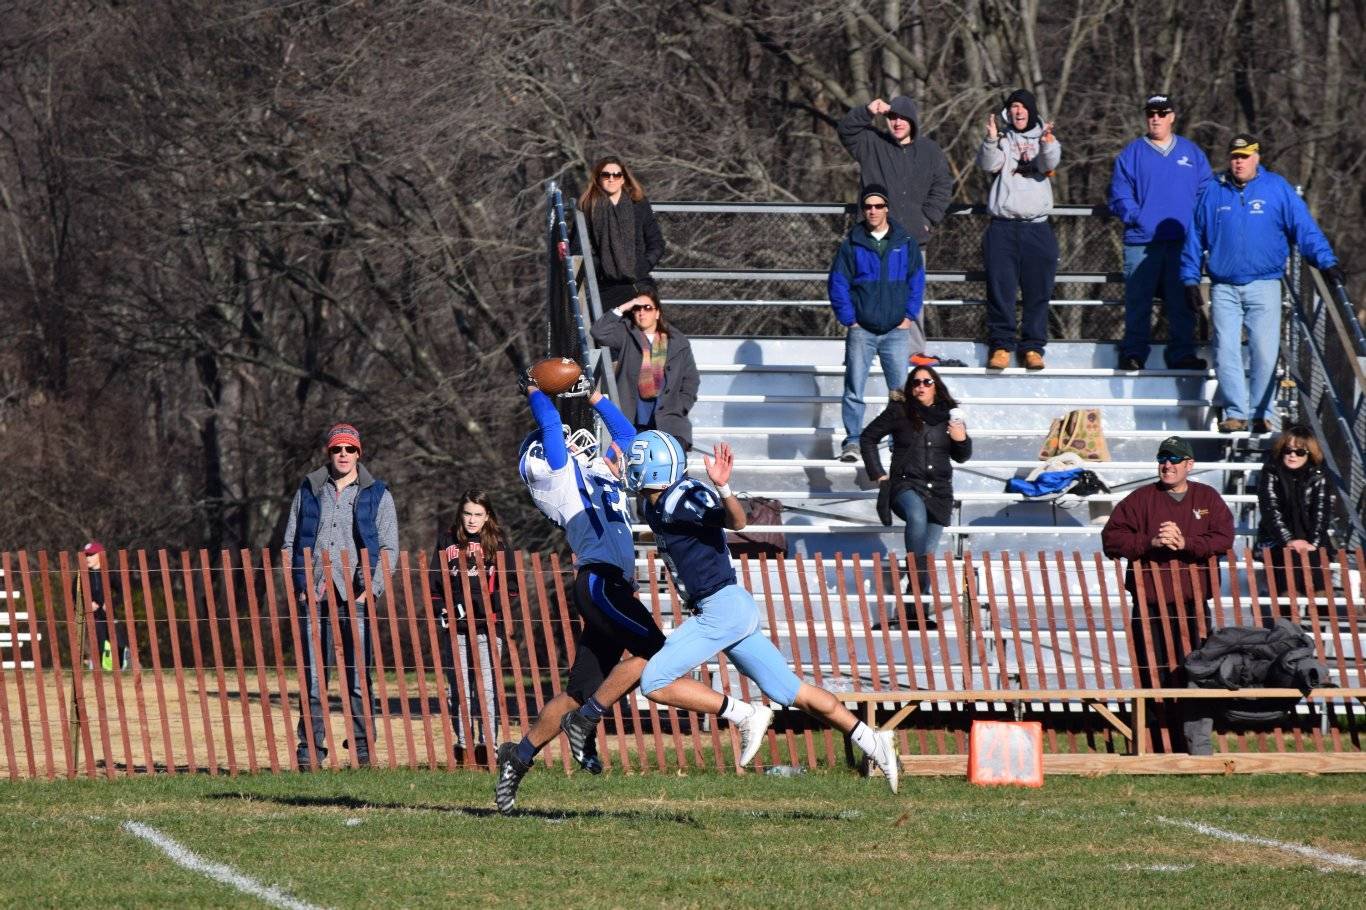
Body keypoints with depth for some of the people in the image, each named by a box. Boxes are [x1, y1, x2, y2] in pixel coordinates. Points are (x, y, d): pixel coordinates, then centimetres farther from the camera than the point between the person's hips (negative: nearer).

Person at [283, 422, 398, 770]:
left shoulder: (377, 494, 9)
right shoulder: (309, 491, 14)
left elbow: (389, 548, 6)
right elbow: (290, 541, 15)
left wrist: (372, 591, -6)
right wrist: (298, 584, 2)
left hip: (355, 596, -2)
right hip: (313, 594, 2)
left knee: (359, 676, -5)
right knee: (312, 676, 0)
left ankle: (363, 748, -2)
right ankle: (310, 749, 2)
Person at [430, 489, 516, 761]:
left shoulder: (497, 543, 5)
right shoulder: (447, 540, 9)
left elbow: (510, 586, 4)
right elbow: (434, 583, 13)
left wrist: (482, 605, -9)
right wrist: (443, 610, -2)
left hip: (487, 626, -2)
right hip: (455, 627, 2)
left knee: (487, 686, -6)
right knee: (458, 687, 3)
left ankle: (489, 742, -3)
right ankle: (462, 742, 8)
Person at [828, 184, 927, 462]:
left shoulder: (905, 243, 5)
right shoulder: (852, 245, 2)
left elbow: (916, 280, 9)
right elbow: (837, 283, 3)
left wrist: (909, 316, 1)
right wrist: (849, 319, -4)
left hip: (896, 331, 1)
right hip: (861, 331, -1)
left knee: (901, 391, -2)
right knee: (854, 390, -5)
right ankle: (852, 442, 0)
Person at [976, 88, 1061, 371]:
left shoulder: (1044, 139, 11)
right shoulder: (1001, 140, 12)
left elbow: (1050, 164, -10)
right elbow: (988, 164, -7)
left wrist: (1047, 145, -31)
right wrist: (991, 140, -26)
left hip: (1037, 227, 0)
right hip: (1002, 227, 0)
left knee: (1037, 292, -1)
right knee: (1000, 290, -5)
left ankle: (1033, 347, 4)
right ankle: (1001, 345, -1)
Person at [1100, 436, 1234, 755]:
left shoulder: (1208, 498, 10)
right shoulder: (1141, 499, 7)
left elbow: (1223, 538, -2)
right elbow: (1112, 538, -1)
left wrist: (1185, 543, -16)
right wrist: (1151, 543, -14)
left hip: (1193, 603, 1)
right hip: (1149, 605, -1)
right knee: (1152, 678, -1)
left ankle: (1199, 746, 0)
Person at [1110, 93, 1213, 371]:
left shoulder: (1192, 153, 13)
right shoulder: (1132, 154, 9)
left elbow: (1206, 193, 11)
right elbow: (1119, 195, 3)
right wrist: (1136, 217, -13)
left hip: (1182, 241, 1)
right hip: (1142, 241, -1)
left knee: (1182, 303, 2)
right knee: (1137, 302, -2)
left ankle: (1182, 353, 7)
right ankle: (1133, 353, 3)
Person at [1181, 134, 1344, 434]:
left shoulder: (1277, 189, 4)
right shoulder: (1213, 192, 9)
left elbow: (1304, 227, 1)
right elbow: (1194, 238, 13)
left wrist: (1326, 262, -8)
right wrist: (1190, 280, 10)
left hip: (1264, 285, -1)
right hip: (1224, 288, 1)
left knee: (1264, 352, -5)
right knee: (1225, 352, -5)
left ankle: (1261, 413, 4)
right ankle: (1235, 413, 2)